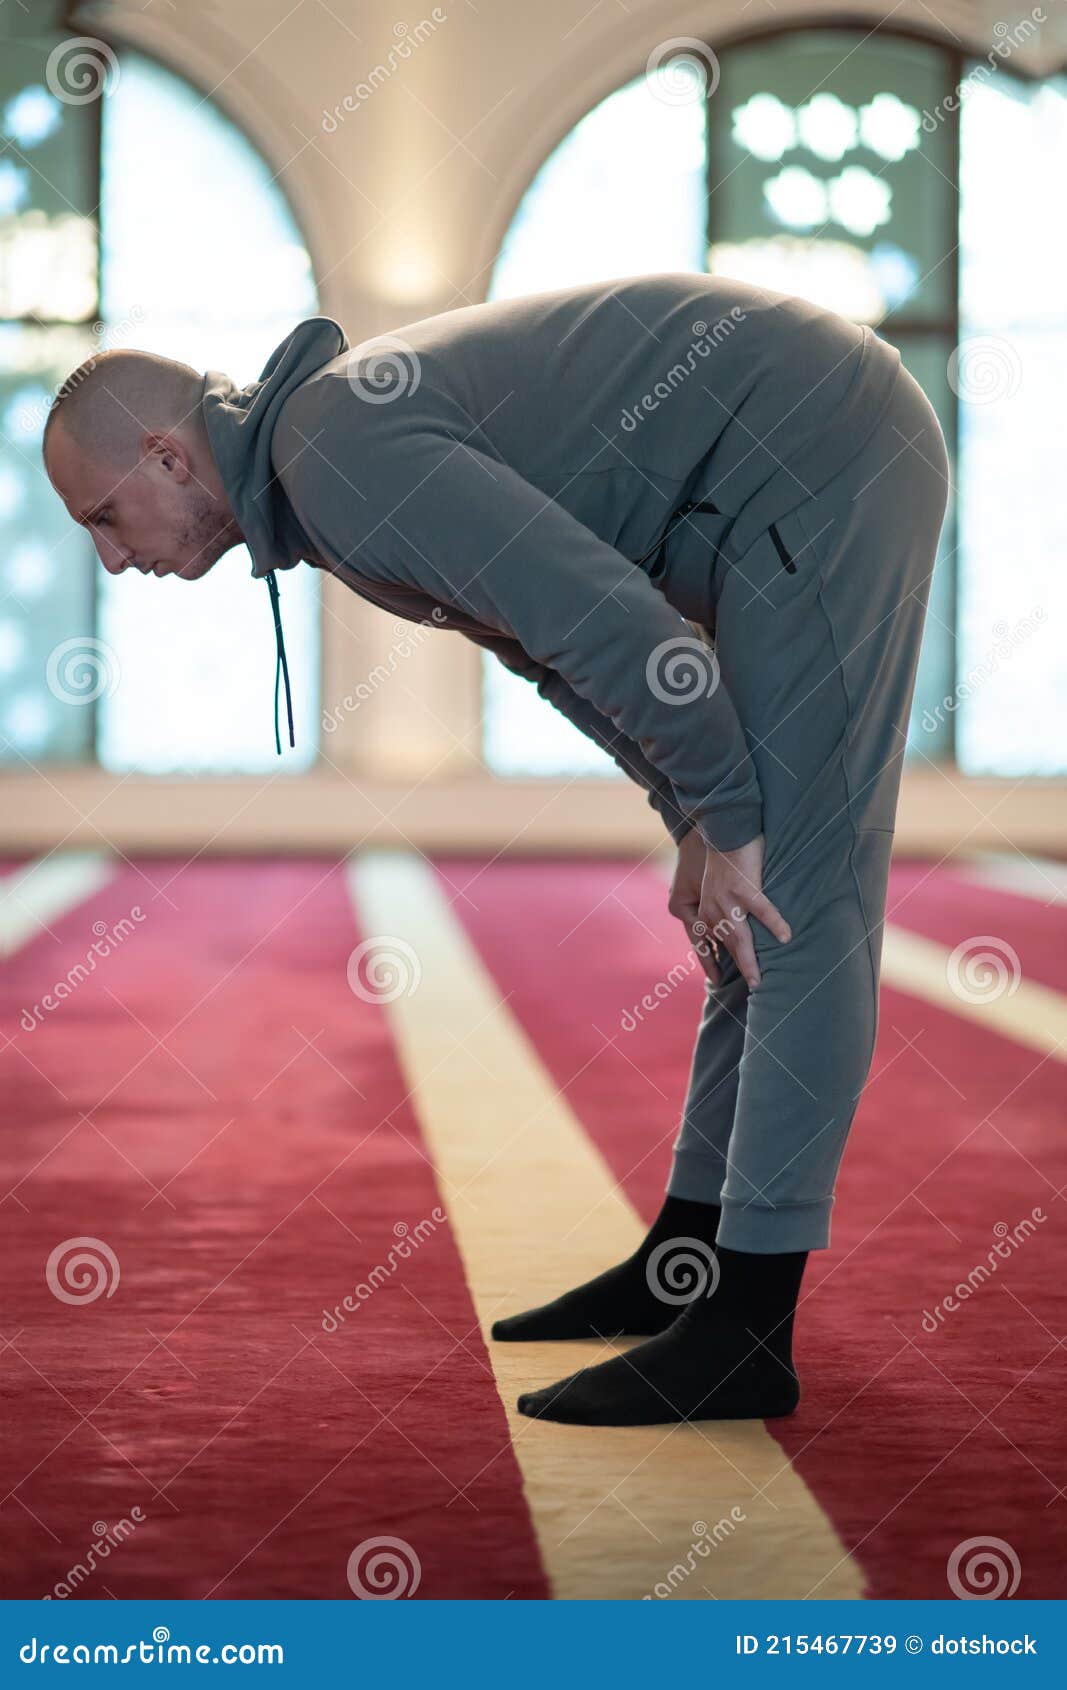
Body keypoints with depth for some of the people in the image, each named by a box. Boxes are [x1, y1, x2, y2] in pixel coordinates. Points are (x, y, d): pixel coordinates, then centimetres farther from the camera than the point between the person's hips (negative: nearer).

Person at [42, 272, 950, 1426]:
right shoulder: (331, 491, 14)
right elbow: (563, 640, 21)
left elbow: (603, 616, -24)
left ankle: (745, 1334, -7)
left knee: (793, 901, -10)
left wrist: (723, 819, -14)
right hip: (808, 474, 10)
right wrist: (699, 827, 15)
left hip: (818, 464, -10)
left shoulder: (337, 456, -19)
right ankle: (688, 1262, 21)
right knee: (760, 893, 12)